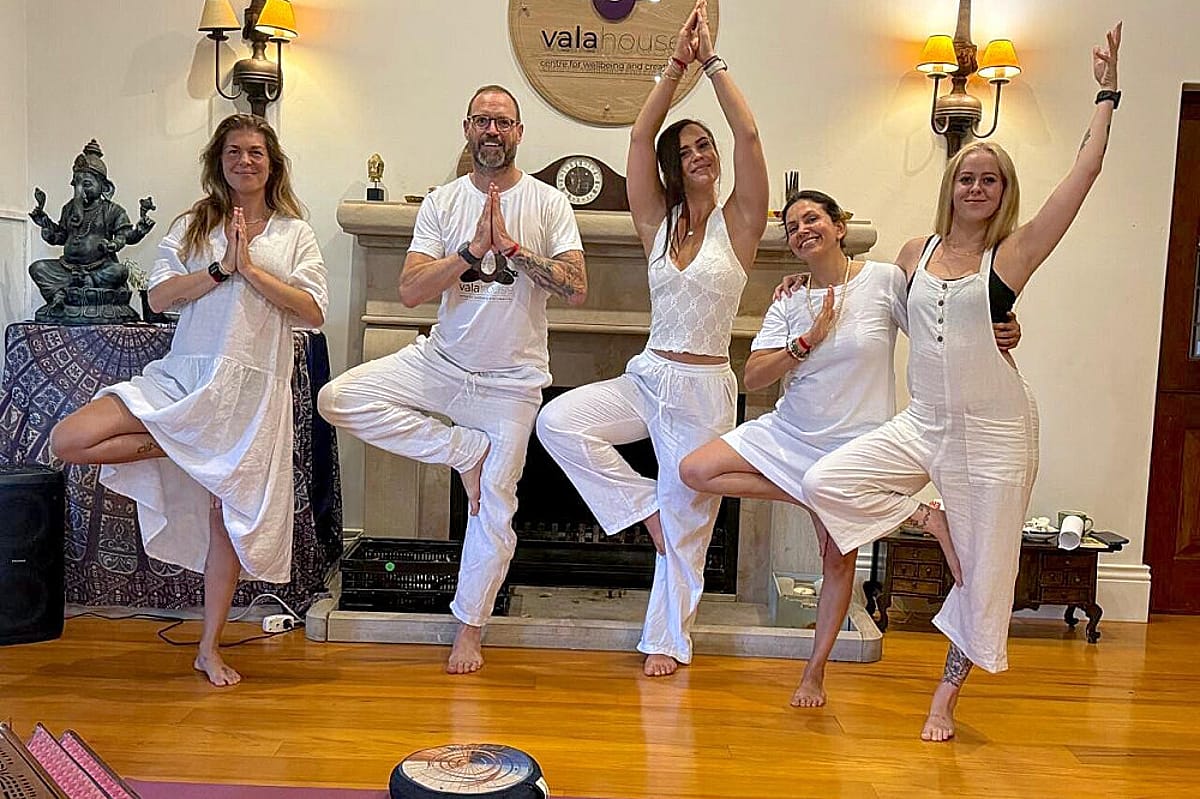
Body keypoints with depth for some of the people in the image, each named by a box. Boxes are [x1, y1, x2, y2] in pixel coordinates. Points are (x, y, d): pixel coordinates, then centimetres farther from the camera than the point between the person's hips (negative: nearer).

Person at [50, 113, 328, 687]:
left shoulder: (294, 234, 9)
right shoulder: (192, 226, 11)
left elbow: (314, 312, -4)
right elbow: (159, 296, -2)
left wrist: (252, 270, -11)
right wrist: (221, 269, -13)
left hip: (251, 388, -1)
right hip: (184, 376, 2)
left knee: (228, 513, 2)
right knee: (67, 440, -17)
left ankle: (210, 647, 16)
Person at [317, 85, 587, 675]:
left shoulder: (548, 203, -3)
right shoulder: (442, 203, 1)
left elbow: (576, 289, -15)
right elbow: (411, 290, -11)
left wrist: (512, 246, -21)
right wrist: (474, 249, -21)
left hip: (511, 380, -2)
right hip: (440, 361, 2)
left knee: (494, 511, 2)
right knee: (338, 399, -15)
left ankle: (470, 627, 23)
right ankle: (466, 451, -3)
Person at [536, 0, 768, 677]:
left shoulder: (738, 222, -2)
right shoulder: (658, 223, 7)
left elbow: (748, 132, -13)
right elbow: (641, 135, -2)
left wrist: (712, 58, -9)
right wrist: (677, 65, -8)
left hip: (706, 389, -3)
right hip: (648, 377, 3)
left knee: (687, 519, 4)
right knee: (559, 421, -20)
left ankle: (668, 639, 24)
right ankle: (643, 505, 0)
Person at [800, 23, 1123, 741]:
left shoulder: (1016, 252, -3)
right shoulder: (915, 252, 8)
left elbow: (1086, 171, -7)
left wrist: (1107, 96, -2)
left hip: (997, 431, -3)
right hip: (922, 424, 3)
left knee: (982, 570, 4)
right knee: (823, 482, -15)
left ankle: (946, 698, 25)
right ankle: (926, 522, 9)